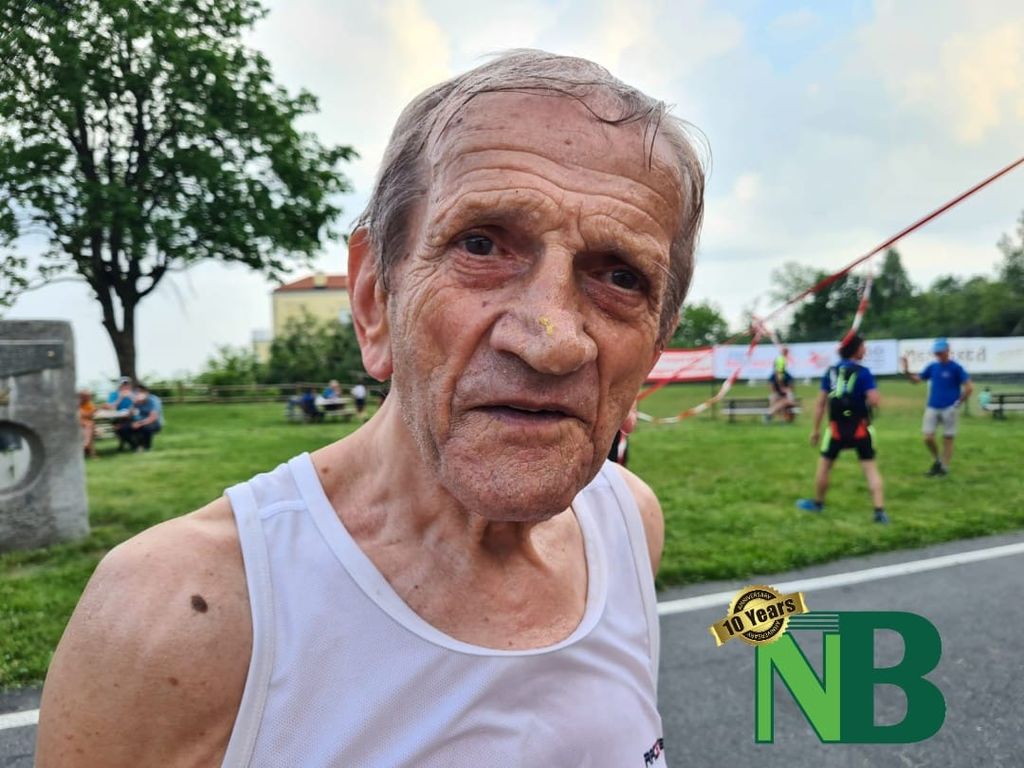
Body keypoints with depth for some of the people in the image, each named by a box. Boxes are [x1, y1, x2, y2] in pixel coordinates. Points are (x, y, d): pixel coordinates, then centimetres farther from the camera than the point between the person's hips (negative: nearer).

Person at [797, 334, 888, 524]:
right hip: (860, 428, -2)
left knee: (824, 465, 17)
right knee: (870, 468, 4)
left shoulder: (831, 372, 3)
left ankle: (818, 503, 31)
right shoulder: (863, 372, -9)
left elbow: (820, 403, 4)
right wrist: (870, 400, 5)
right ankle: (880, 511, -1)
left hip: (837, 428, 3)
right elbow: (874, 400, -20)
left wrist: (815, 430, 10)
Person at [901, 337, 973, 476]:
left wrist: (959, 403, -9)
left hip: (949, 409, -4)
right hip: (932, 407, 4)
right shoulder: (932, 366, 7)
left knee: (947, 438, 3)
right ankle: (937, 461, 21)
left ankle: (944, 467, 14)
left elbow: (969, 387, -10)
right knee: (928, 437, -2)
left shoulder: (955, 367, -8)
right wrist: (906, 372, -6)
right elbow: (917, 379, 11)